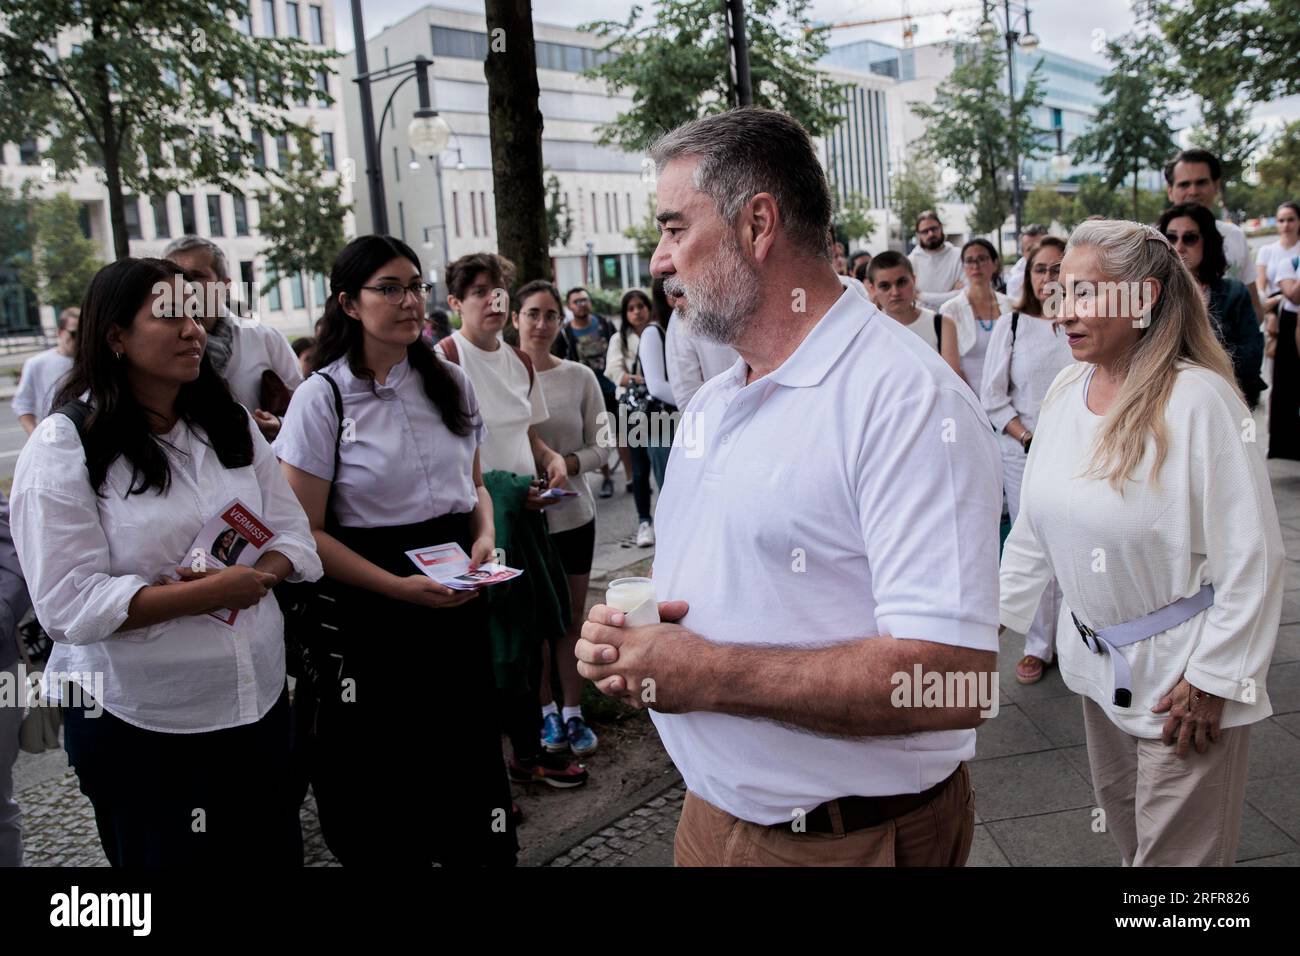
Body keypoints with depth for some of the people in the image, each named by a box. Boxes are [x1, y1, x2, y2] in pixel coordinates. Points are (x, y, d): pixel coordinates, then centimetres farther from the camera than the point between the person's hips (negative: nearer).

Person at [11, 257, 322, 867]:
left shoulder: (232, 425, 6)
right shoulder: (65, 445, -11)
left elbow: (294, 536, 5)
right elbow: (69, 604, -18)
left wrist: (255, 575, -17)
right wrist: (209, 592, -22)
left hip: (261, 700, 5)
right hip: (138, 726, -5)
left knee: (274, 853, 17)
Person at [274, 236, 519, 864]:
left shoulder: (449, 382, 7)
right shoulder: (323, 396, -8)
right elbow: (305, 531, -10)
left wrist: (484, 537, -3)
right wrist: (401, 588, -18)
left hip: (458, 601, 4)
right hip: (373, 611, -4)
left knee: (471, 755, 9)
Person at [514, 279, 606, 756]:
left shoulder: (580, 377, -3)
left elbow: (601, 447, 0)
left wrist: (565, 465, -18)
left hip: (572, 514, 1)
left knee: (571, 618, 10)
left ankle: (573, 712, 24)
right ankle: (546, 711, 26)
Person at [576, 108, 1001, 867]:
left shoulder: (906, 398, -21)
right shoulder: (712, 402, 7)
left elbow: (951, 676, -29)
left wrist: (708, 675, -24)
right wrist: (623, 635, -5)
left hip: (850, 838, -7)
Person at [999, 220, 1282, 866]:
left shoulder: (1198, 399, -20)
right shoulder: (1066, 390, 0)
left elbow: (1252, 556, -18)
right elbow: (1035, 526, 9)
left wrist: (1212, 677, -16)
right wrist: (993, 611, 9)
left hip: (1179, 670, -6)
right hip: (1096, 655, 7)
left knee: (1176, 851, 5)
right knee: (1118, 813, 23)